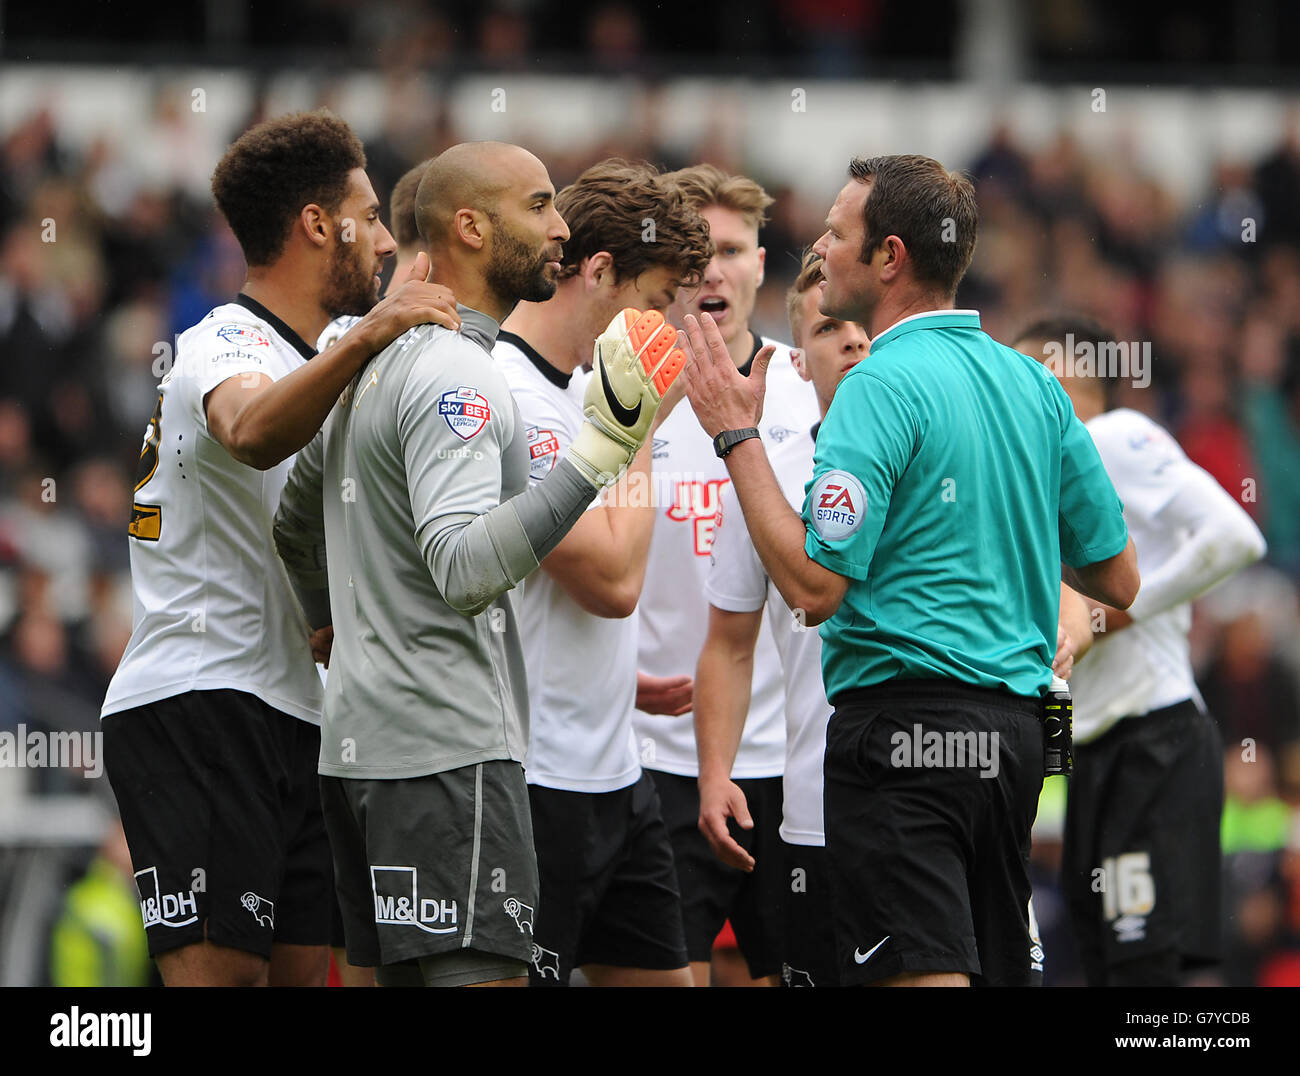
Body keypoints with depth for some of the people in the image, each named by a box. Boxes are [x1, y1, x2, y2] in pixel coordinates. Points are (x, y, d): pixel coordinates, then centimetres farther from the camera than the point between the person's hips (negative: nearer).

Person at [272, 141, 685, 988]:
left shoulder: (380, 362, 17)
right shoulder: (455, 377, -14)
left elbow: (295, 522, 29)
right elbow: (464, 569, -26)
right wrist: (600, 451, -30)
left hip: (363, 742, 10)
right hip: (449, 748, -10)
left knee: (403, 976, 10)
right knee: (483, 975, -13)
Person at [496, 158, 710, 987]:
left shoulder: (580, 388, 13)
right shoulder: (505, 396, -18)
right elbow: (613, 580, -19)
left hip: (614, 773, 10)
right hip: (534, 784, -10)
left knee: (662, 975, 13)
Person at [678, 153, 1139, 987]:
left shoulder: (884, 384, -12)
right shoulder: (1033, 383, 12)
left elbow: (814, 584, -16)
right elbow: (1117, 579, 16)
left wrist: (737, 433, -9)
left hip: (904, 725, -8)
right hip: (1015, 728, 8)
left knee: (920, 976, -12)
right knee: (1001, 972, 12)